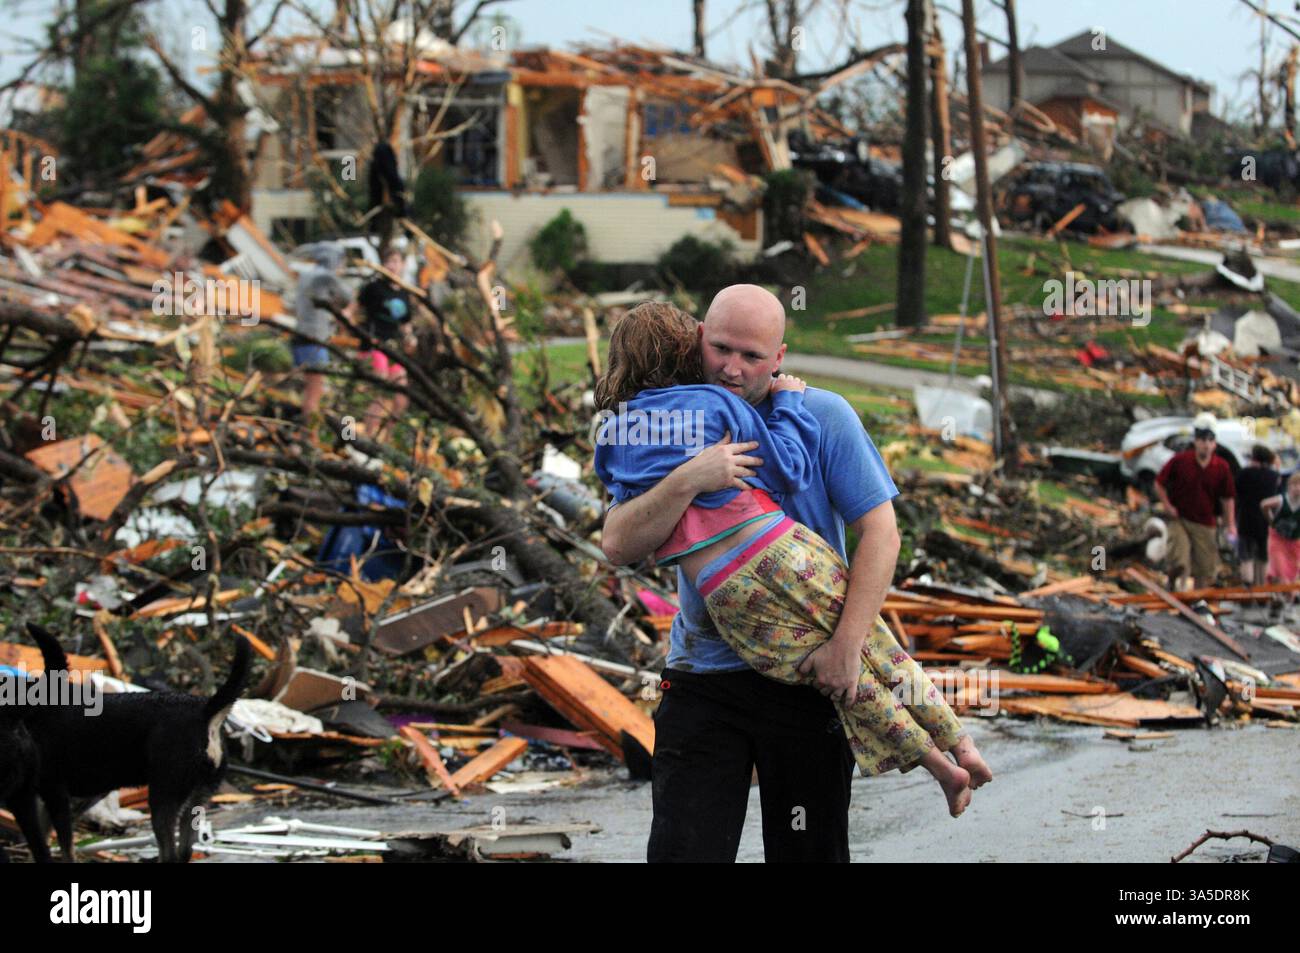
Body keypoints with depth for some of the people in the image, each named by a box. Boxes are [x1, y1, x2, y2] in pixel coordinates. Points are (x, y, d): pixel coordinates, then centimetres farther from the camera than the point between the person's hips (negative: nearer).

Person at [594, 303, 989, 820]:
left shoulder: (612, 431, 9)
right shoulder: (716, 404, 0)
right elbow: (790, 470, 3)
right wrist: (788, 403, 15)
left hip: (726, 597, 2)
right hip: (783, 554, -2)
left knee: (848, 682, 16)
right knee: (877, 652, 18)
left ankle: (940, 767, 17)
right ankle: (959, 744, 24)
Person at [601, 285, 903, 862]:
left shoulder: (821, 417, -2)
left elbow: (880, 533, -6)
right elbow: (618, 547, -10)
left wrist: (847, 644, -16)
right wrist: (687, 481, -25)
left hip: (806, 678, -1)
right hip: (702, 679, 1)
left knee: (810, 853, 7)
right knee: (683, 851, -6)